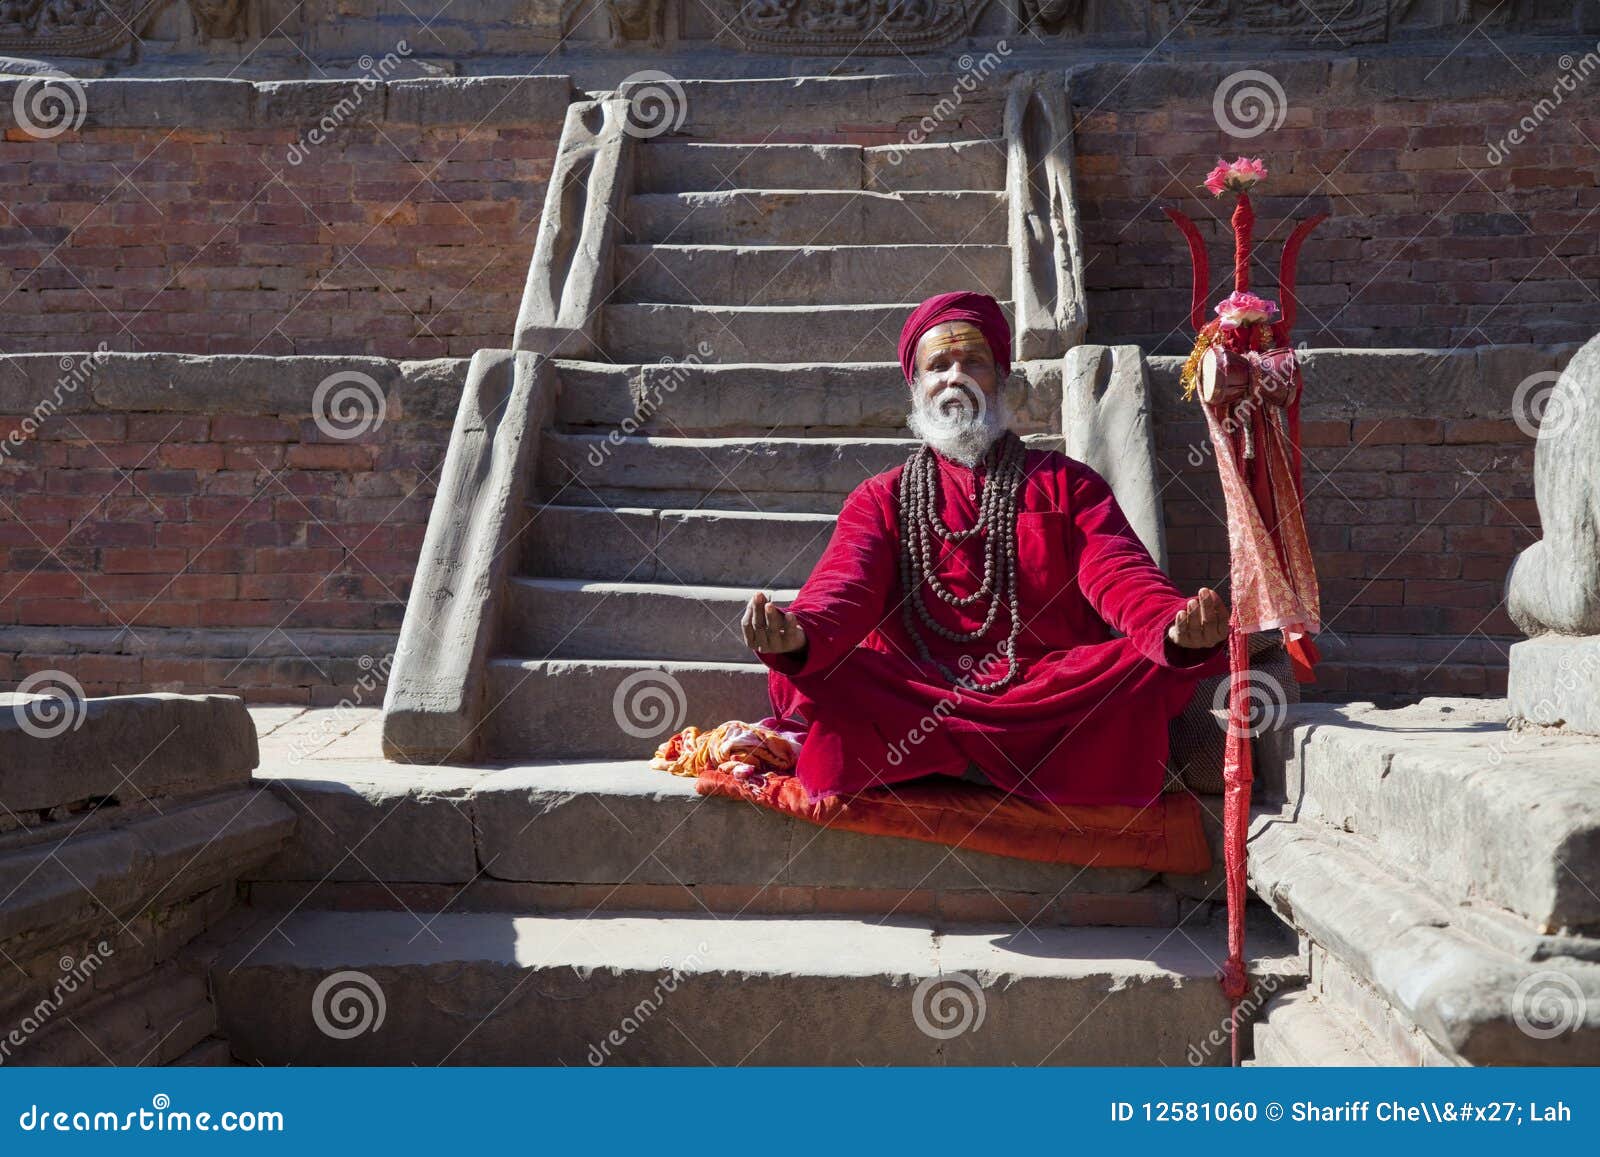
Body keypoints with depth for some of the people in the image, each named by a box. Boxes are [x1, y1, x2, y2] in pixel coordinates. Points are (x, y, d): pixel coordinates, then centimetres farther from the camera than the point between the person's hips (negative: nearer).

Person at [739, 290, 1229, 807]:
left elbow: (1118, 573, 1)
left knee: (1154, 666, -28)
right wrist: (796, 634, -28)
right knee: (799, 675, -27)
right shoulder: (881, 498, 19)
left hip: (1051, 695, 0)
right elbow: (844, 584, -1)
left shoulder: (1066, 483, 19)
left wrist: (1176, 628, -24)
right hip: (911, 696, 0)